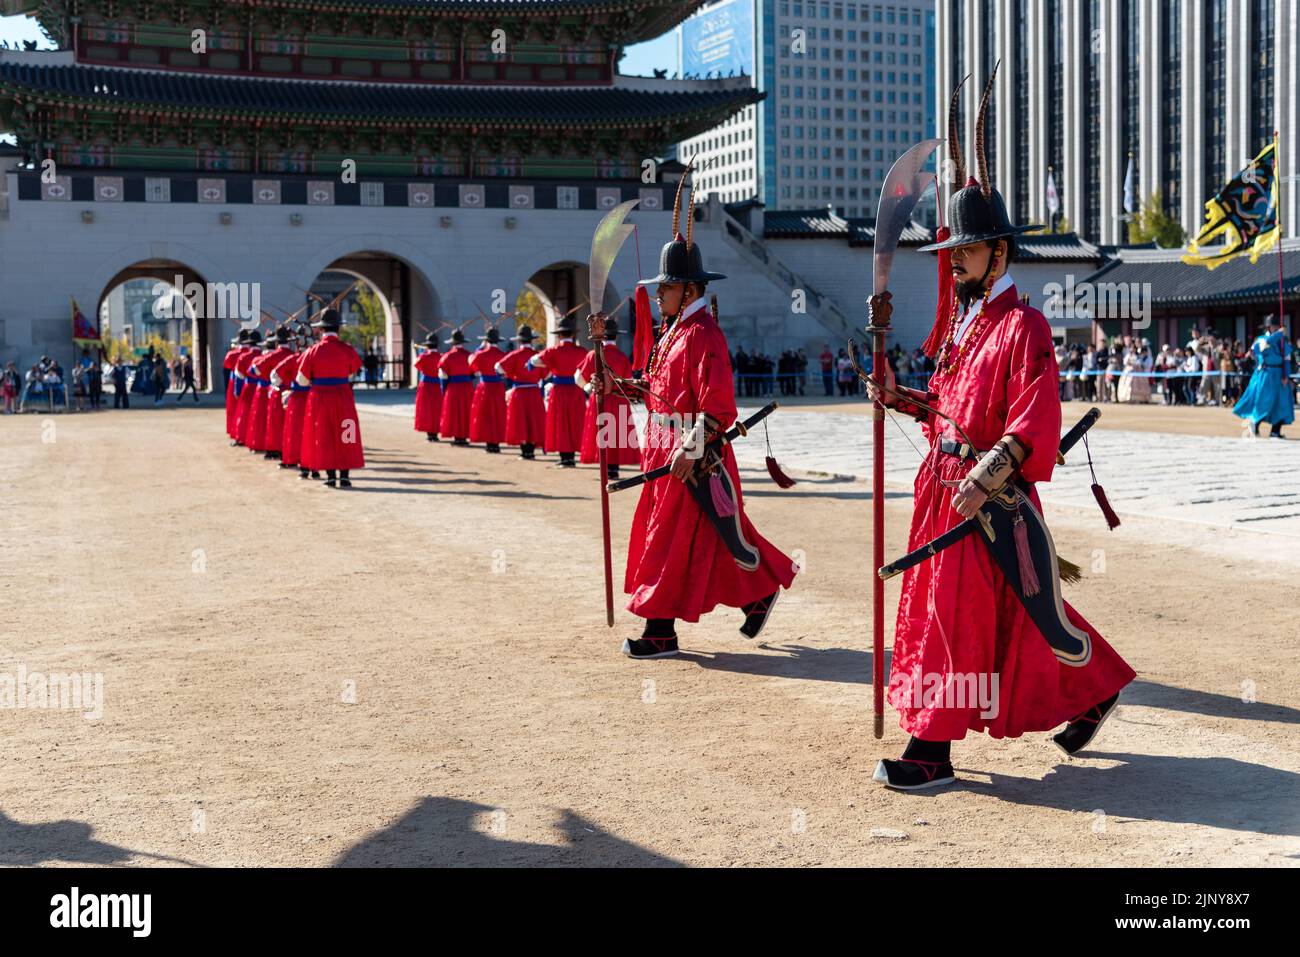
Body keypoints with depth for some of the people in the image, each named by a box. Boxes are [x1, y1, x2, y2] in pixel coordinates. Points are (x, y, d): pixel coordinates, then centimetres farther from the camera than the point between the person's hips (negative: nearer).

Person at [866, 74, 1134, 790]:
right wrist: (900, 399, 6)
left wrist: (986, 477, -30)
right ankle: (1094, 691, 32)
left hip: (989, 494, -9)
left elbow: (1033, 423, -21)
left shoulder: (1023, 326, -12)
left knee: (957, 612, -6)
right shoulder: (960, 323, 15)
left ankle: (931, 750, 0)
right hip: (945, 484, 9)